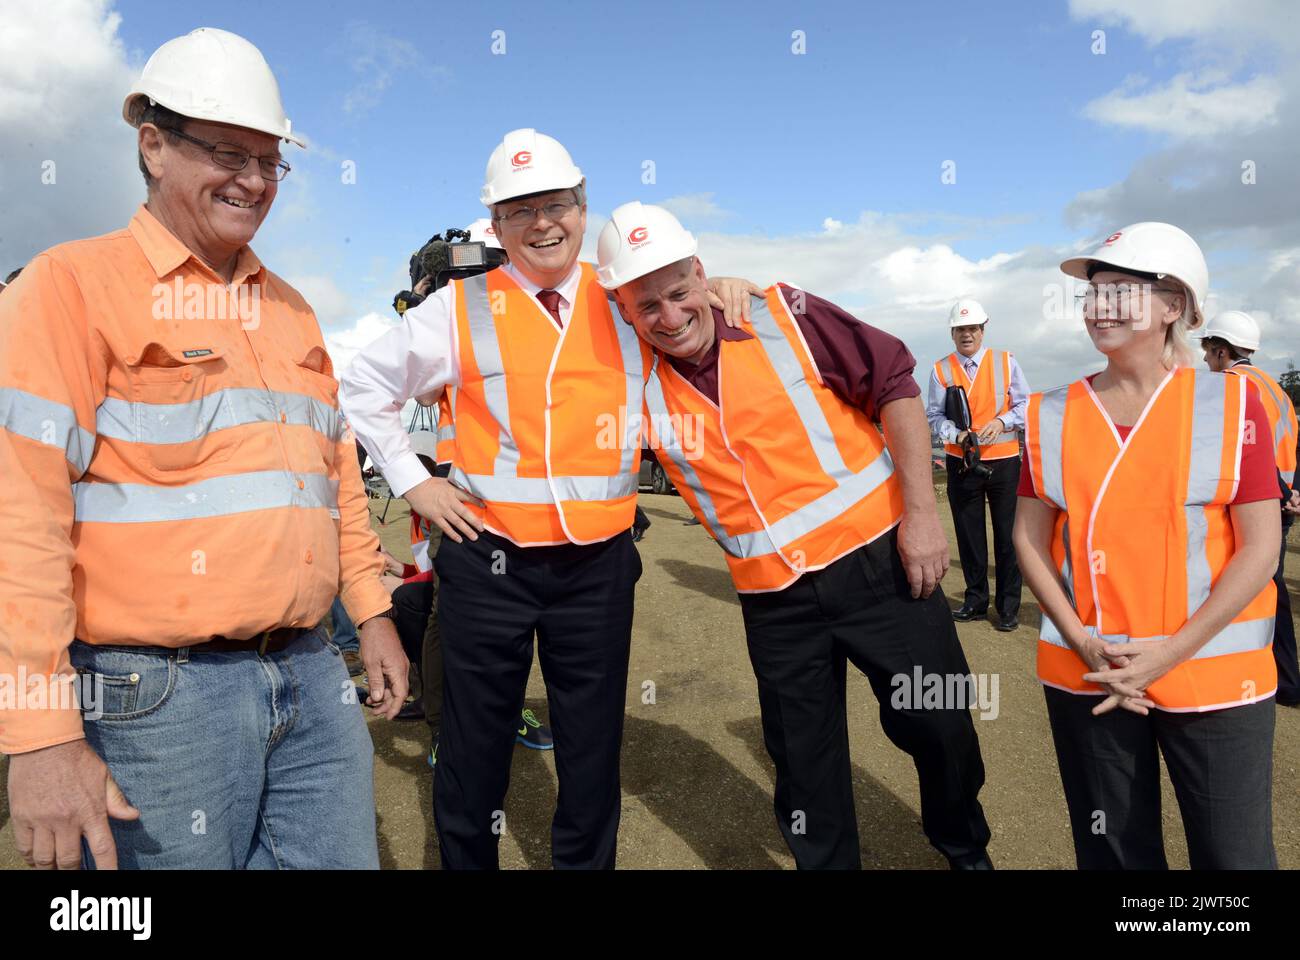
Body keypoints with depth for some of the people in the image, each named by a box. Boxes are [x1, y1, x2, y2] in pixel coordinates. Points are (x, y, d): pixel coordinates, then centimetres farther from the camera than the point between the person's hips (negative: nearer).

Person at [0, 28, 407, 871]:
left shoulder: (291, 310, 14)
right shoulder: (73, 285, -7)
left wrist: (372, 612, 16)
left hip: (310, 675, 6)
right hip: (159, 692, -6)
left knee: (343, 855, 12)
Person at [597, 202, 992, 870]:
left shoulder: (782, 315, -8)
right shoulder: (637, 381, -2)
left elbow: (893, 383, -6)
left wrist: (921, 511, -8)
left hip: (877, 557, -1)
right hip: (775, 600, 2)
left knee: (940, 726, 10)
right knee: (804, 767, 13)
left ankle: (965, 848, 40)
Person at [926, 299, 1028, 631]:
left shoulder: (1006, 361, 3)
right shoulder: (941, 370, 2)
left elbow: (1025, 405, 4)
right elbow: (934, 416, 2)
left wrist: (1001, 421, -15)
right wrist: (957, 434, -17)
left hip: (1003, 460, -1)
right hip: (961, 462, 1)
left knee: (1007, 534, 1)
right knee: (968, 533, 8)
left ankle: (1008, 605, 11)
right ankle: (976, 599, 21)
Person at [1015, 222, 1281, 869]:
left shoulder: (1232, 404, -3)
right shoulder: (1052, 415, 3)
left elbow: (1260, 550, -7)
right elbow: (1029, 537, 3)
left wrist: (1170, 653, -14)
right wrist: (1080, 641, -9)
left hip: (1215, 675, -2)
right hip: (1087, 675, 2)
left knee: (1233, 853, 7)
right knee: (1113, 853, 14)